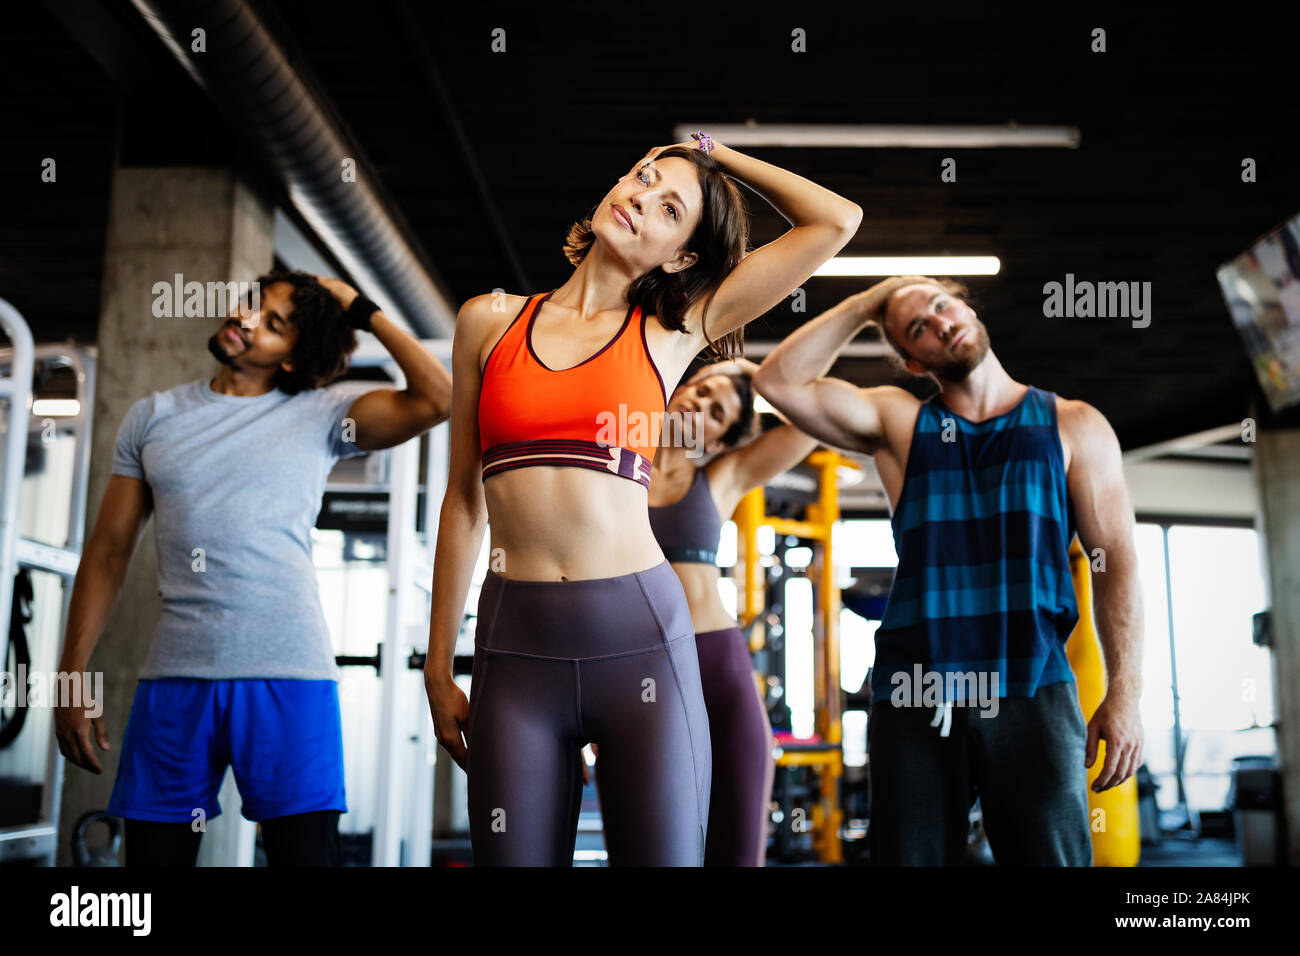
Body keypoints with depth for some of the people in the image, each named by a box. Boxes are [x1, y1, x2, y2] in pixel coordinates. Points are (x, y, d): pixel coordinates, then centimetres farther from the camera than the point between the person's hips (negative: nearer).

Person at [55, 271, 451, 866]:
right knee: (155, 852, 6)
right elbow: (109, 551, 12)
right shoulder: (153, 416, 13)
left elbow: (437, 398, -10)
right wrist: (71, 680, 6)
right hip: (175, 678, 3)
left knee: (306, 850, -4)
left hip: (289, 679, -2)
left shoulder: (319, 416, 4)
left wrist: (364, 311, 1)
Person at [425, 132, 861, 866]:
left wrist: (720, 156, 18)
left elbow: (838, 222, 7)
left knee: (662, 853, 3)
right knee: (517, 855, 4)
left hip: (639, 637, -1)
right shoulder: (489, 321, 11)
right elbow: (464, 501, 13)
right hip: (515, 646, 1)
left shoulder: (671, 334, 7)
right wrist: (439, 667, 11)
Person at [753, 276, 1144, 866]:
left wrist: (1123, 694, -3)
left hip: (1033, 691, -1)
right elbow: (779, 381, 1)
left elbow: (1116, 563, 6)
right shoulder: (898, 423, 13)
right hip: (913, 700, 1)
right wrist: (864, 305, 7)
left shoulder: (1072, 426, 11)